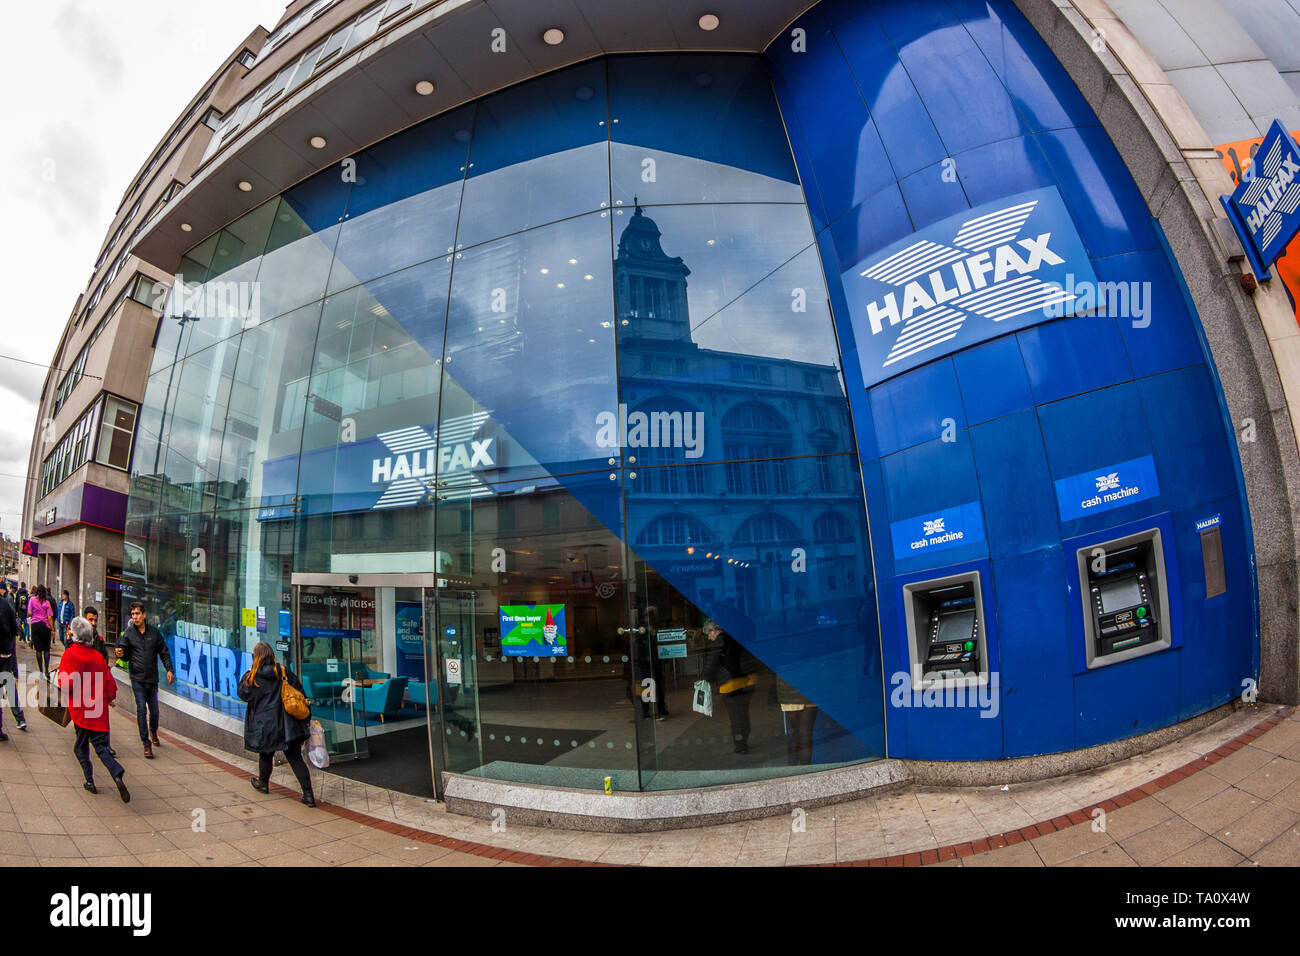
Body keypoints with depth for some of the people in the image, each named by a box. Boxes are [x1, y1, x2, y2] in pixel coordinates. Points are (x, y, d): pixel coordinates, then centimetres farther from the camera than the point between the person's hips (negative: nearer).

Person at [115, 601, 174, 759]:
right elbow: (126, 656, 3)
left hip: (152, 677, 2)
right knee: (141, 708, -10)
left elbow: (164, 652, 9)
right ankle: (146, 743, -5)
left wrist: (169, 670, 1)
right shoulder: (128, 633, 0)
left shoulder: (154, 632, 3)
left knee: (154, 709, 8)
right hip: (137, 677, -1)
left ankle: (153, 732, 37)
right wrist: (121, 654, -20)